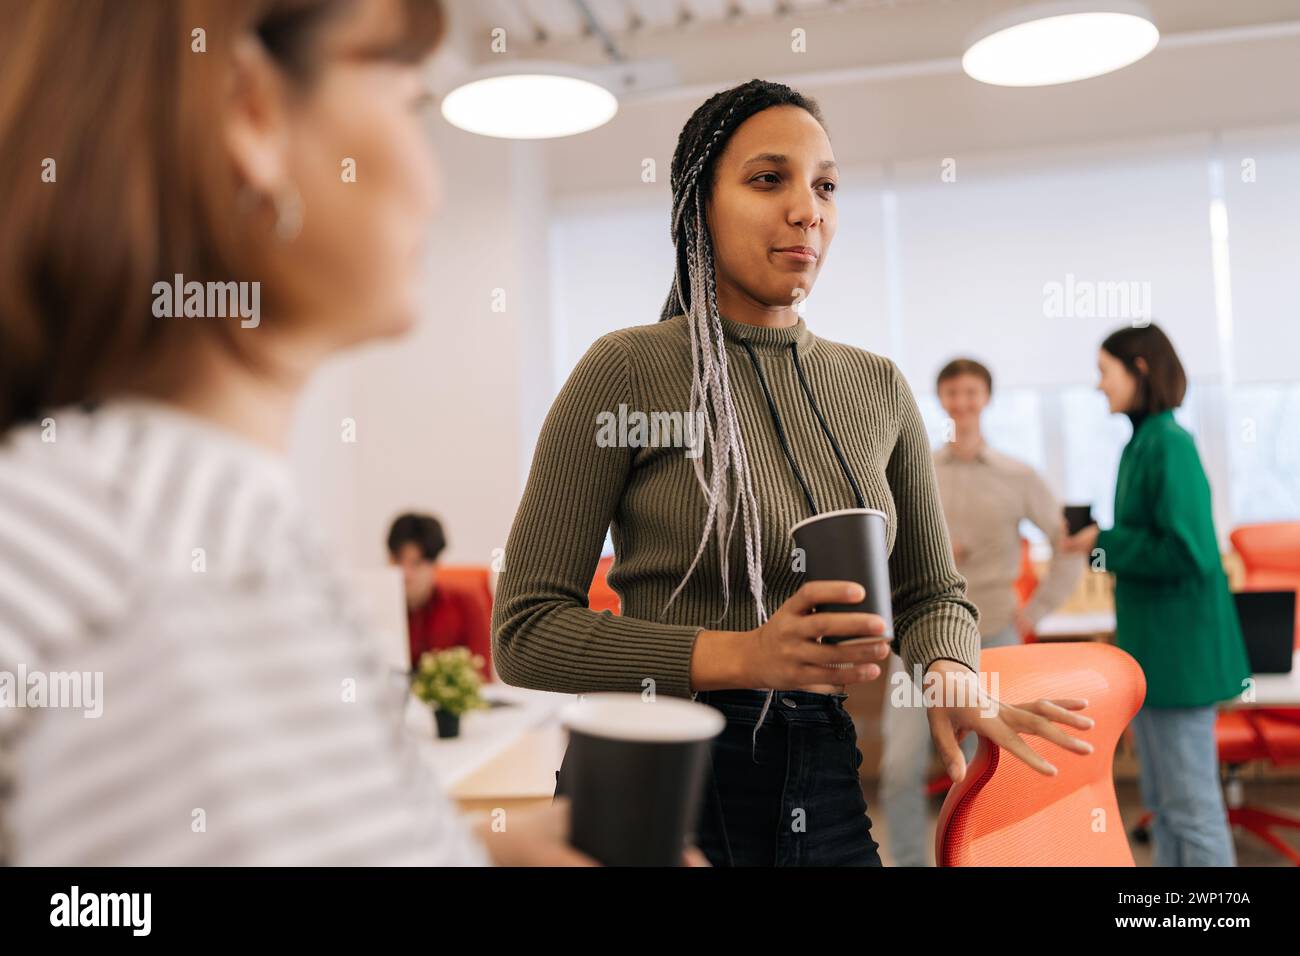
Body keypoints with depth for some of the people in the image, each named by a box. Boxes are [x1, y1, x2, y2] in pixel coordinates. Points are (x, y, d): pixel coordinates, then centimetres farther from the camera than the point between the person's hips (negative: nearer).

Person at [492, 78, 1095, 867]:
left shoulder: (878, 388, 4)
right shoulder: (628, 370, -11)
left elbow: (932, 591, 12)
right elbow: (526, 630, -12)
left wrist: (948, 674, -11)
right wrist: (743, 658, -23)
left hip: (827, 786, 5)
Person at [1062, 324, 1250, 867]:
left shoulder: (1169, 446, -17)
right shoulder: (1143, 443, 10)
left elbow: (1187, 553, -22)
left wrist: (1105, 545, -14)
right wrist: (1103, 545, 3)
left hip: (1177, 653, -9)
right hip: (1149, 652, 9)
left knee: (1192, 807, 0)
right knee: (1161, 802, 17)